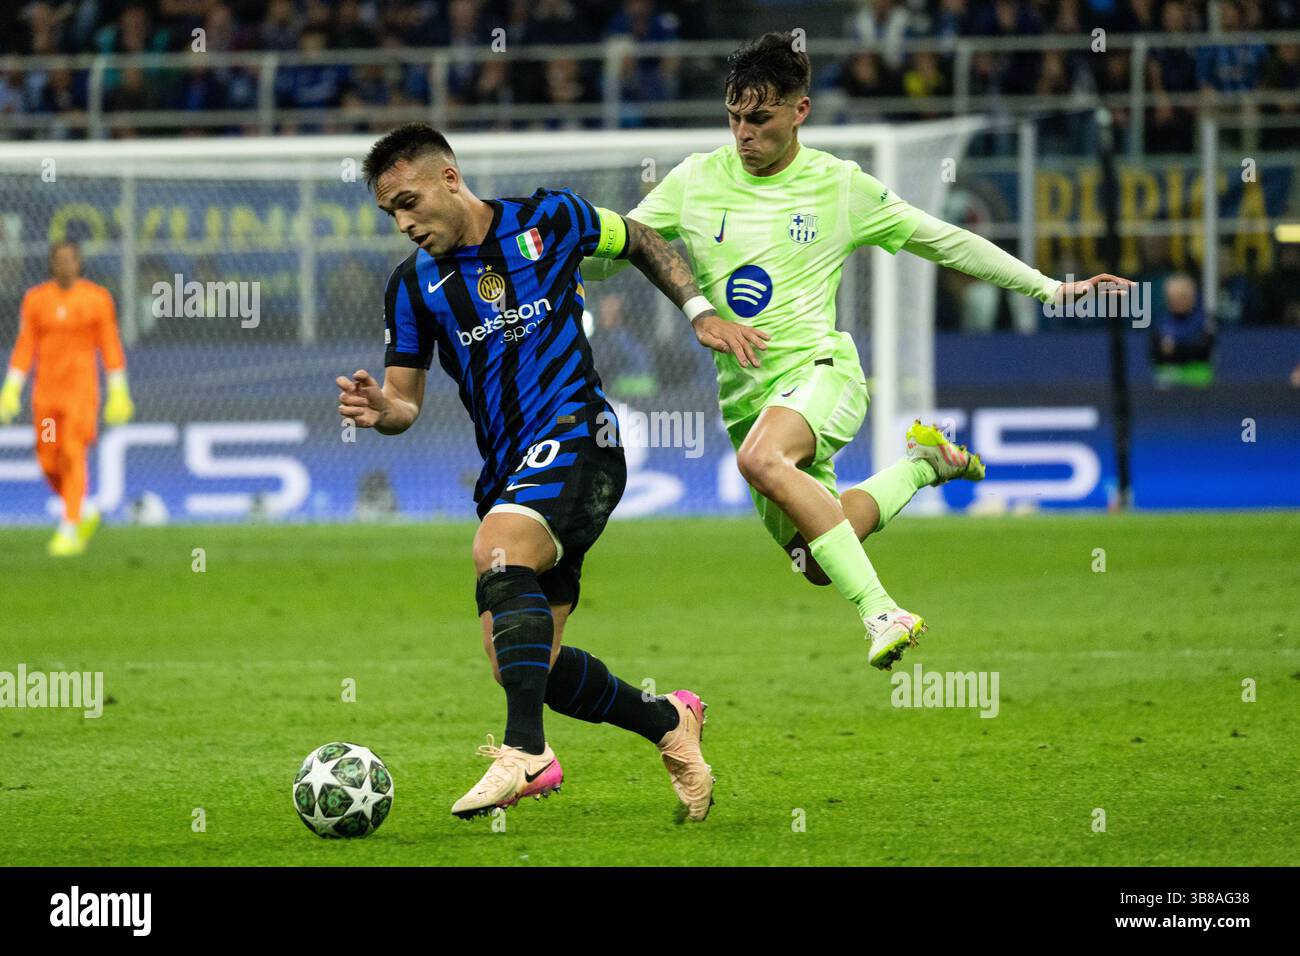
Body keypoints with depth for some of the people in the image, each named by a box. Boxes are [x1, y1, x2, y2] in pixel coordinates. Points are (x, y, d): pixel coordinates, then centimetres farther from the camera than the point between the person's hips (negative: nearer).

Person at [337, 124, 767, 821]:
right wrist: (381, 411, -15)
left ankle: (527, 752, -39)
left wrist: (700, 313, 11)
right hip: (507, 469, 6)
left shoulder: (549, 220, 2)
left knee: (496, 551, -33)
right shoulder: (414, 285, 8)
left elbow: (642, 243, 19)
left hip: (576, 434, -6)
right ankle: (668, 723, 25)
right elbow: (405, 398, 8)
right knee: (532, 666, 1)